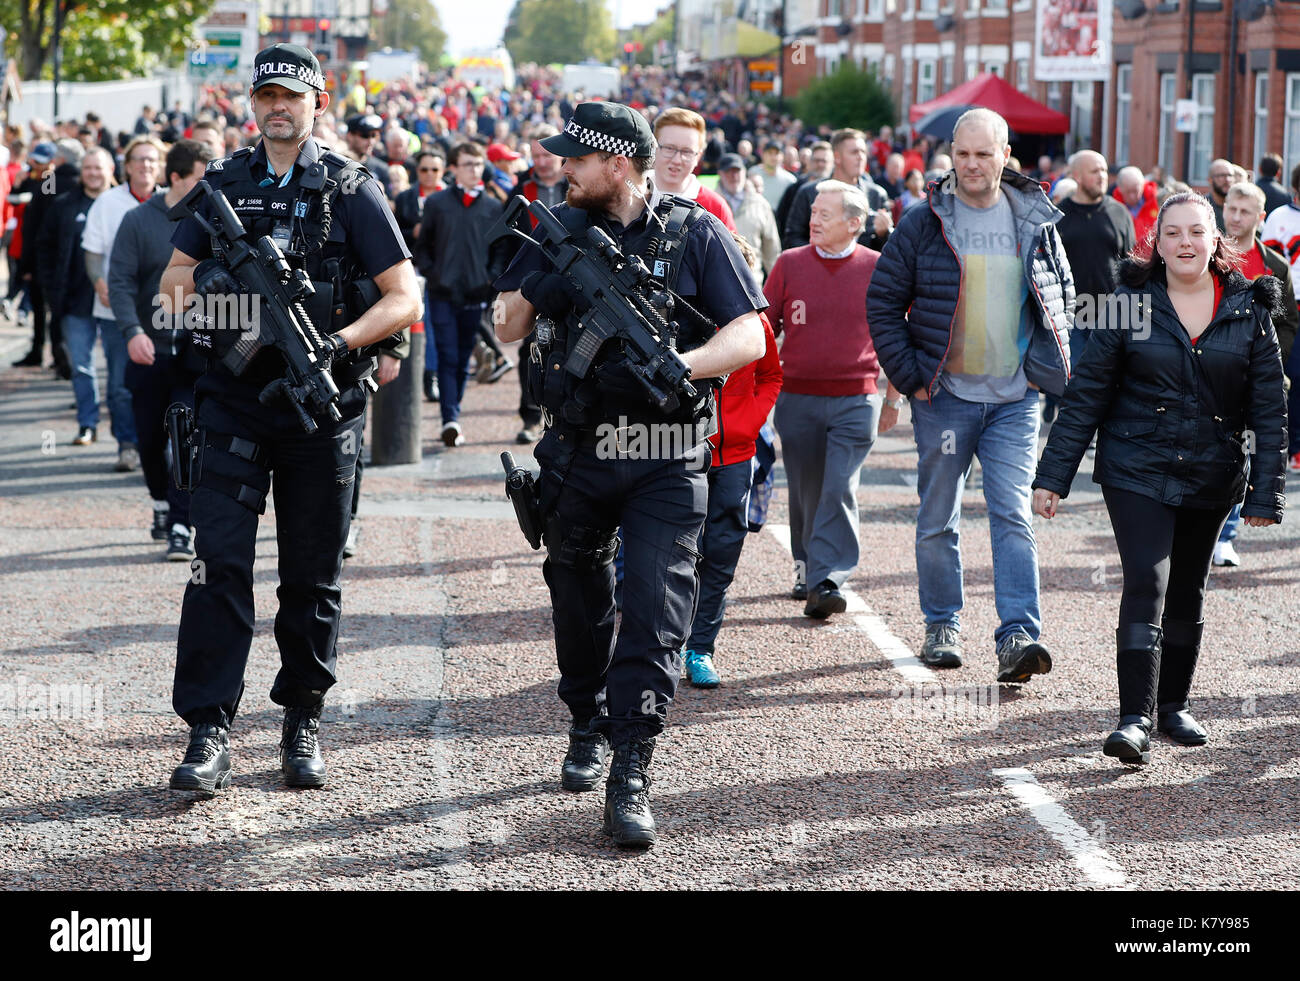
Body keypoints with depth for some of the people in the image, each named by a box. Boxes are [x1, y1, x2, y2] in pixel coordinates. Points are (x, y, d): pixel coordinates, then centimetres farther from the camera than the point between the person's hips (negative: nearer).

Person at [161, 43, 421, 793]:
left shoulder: (351, 191, -1)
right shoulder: (223, 185, 8)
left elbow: (405, 299, -4)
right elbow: (177, 272, 18)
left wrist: (339, 343, -19)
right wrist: (183, 284, -6)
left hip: (321, 406, -1)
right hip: (234, 400, 1)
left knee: (313, 576, 7)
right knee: (220, 563, -8)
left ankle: (304, 725, 20)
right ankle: (209, 732, -7)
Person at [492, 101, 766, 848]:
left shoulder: (695, 234, -3)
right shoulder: (559, 229, 6)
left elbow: (751, 336, -8)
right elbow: (509, 328, 8)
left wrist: (679, 364, -24)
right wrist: (537, 286, -12)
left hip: (666, 462, -4)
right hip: (575, 455, 4)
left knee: (655, 614, -11)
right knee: (581, 603, 17)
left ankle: (631, 776, -13)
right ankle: (589, 726, 39)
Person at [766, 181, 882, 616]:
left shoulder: (877, 268, 1)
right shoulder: (790, 263, 3)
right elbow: (763, 327, 8)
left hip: (855, 401, -2)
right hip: (798, 399, 2)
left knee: (839, 490, -13)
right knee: (806, 493, 10)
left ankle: (826, 581, -17)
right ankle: (806, 568, 28)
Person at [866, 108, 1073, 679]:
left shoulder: (1036, 224, 4)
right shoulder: (923, 225, -2)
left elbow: (1062, 298, 17)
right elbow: (882, 304, 1)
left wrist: (1042, 368, 6)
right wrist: (908, 378, -5)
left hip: (1014, 399, 0)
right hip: (943, 397, 0)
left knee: (1013, 516, -10)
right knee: (938, 521, 8)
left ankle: (1017, 638, -15)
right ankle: (942, 627, 23)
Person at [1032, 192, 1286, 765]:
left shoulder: (1248, 310, 0)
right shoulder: (1131, 304, -4)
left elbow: (1270, 408, 2)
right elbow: (1086, 393, -1)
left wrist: (1266, 491, -2)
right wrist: (1053, 475, -4)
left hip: (1210, 479, 2)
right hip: (1137, 470, -2)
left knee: (1187, 594, 13)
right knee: (1146, 586, -15)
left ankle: (1174, 705, 29)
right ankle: (1135, 719, -16)